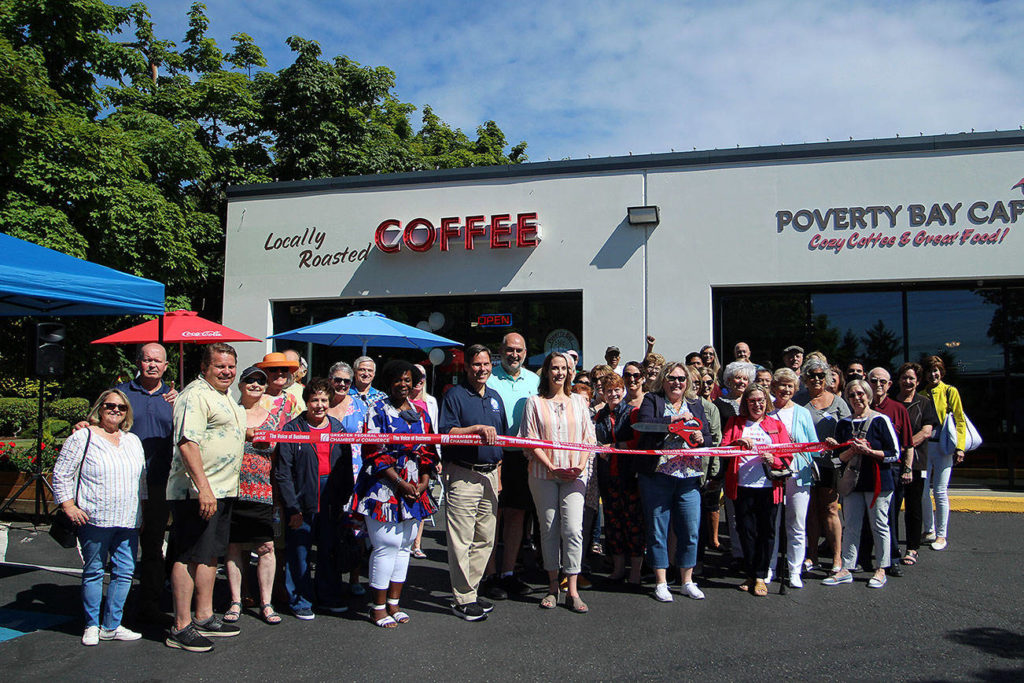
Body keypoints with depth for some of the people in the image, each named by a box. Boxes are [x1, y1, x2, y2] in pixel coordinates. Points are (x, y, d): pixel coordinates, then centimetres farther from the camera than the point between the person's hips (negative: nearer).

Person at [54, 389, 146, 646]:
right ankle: (91, 625, 18)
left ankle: (111, 625, 17)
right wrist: (69, 506, -8)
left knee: (124, 571, 6)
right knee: (94, 572, 4)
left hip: (129, 521, 5)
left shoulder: (133, 441, 15)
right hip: (94, 519, -5)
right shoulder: (82, 438, -1)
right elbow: (61, 474, -1)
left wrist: (142, 508, 18)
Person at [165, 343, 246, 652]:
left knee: (210, 555, 15)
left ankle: (204, 618, 25)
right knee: (189, 557, -4)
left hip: (222, 490, 10)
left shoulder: (224, 396, 17)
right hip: (196, 491, -10)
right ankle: (181, 627, 4)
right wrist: (203, 488, -27)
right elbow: (187, 443, -23)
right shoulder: (195, 395, -14)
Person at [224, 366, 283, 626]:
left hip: (264, 493, 1)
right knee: (233, 546, 6)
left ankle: (266, 604, 10)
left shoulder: (274, 417, 10)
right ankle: (235, 601, 19)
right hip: (231, 490, 0)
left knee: (266, 547, -1)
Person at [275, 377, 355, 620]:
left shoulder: (338, 429, 7)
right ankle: (301, 601, 21)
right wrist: (292, 507, -11)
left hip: (331, 506, 4)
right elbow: (283, 472, -7)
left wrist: (343, 501, 4)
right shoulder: (292, 430, -5)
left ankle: (328, 597, 28)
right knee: (299, 554, 5)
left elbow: (346, 469, 10)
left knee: (330, 552, 13)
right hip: (302, 505, -3)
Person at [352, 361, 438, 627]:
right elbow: (373, 452, -9)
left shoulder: (420, 413, 13)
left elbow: (428, 452, 13)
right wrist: (399, 482, -13)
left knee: (404, 545, 9)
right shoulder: (378, 410, -2)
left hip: (414, 489, 5)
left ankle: (394, 603, 21)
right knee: (387, 544, -6)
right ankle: (379, 607, 8)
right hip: (384, 487, -5)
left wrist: (423, 483, -1)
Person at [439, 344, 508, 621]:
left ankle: (471, 590, 24)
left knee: (485, 539, 11)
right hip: (462, 476, -7)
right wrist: (478, 428, -24)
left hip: (489, 474, 7)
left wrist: (498, 475, 16)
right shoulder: (455, 395, -4)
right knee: (461, 541, -3)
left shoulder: (495, 397, 16)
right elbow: (446, 432, -14)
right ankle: (463, 599, 7)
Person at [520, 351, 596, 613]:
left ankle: (573, 591, -1)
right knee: (549, 530, 4)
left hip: (575, 474, 1)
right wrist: (552, 467, -11)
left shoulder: (578, 401, 12)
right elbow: (530, 441, -1)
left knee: (573, 529, -8)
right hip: (543, 475, -1)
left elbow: (588, 437, 10)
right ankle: (553, 586, 17)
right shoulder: (535, 402, 5)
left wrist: (581, 465, -7)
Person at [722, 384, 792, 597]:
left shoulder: (776, 425, 13)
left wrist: (773, 460, -13)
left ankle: (760, 577, 13)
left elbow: (787, 456, 9)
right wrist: (738, 442, -16)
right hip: (742, 486, 0)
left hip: (769, 486, 0)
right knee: (746, 531, 2)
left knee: (766, 531, 1)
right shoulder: (734, 423, 12)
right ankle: (750, 575, 15)